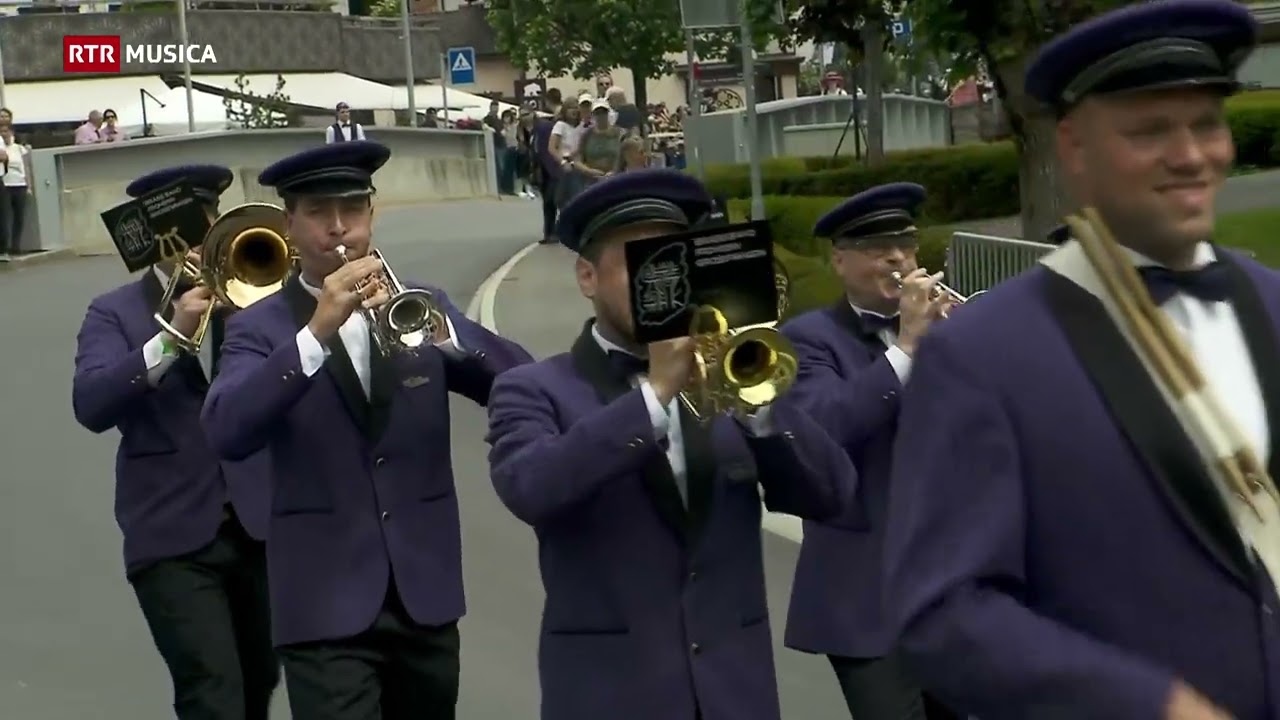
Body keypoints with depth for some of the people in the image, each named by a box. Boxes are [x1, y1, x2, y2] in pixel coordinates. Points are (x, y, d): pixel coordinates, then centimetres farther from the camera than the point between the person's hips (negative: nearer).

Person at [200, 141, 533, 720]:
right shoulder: (261, 327, 0)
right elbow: (226, 433, -18)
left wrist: (443, 333, -20)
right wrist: (317, 332, -27)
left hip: (425, 591, 3)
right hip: (327, 602, -3)